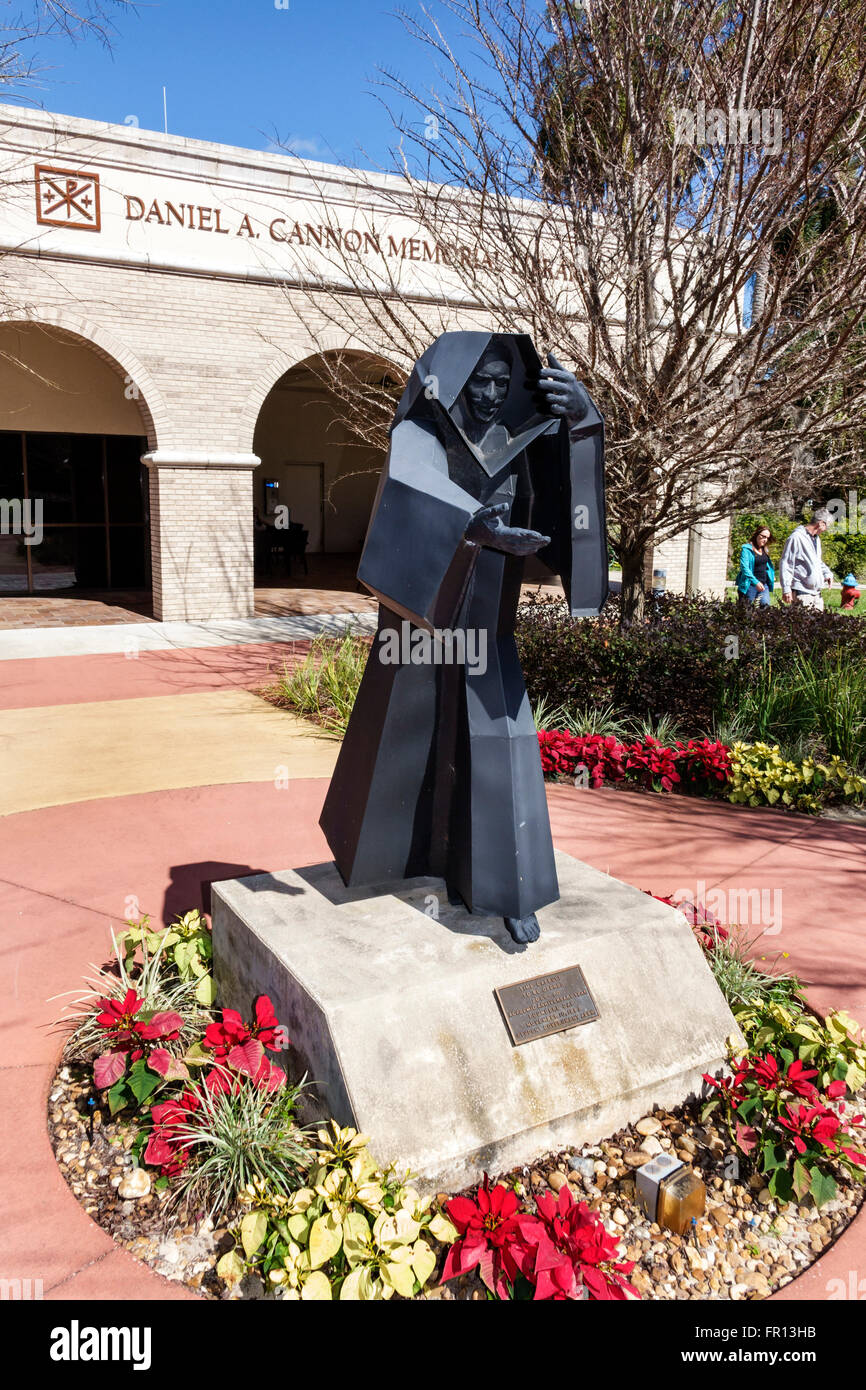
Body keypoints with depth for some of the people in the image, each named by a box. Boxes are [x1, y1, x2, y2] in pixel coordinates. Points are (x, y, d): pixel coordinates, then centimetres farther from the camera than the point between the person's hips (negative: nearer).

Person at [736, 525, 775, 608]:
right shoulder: (747, 549, -9)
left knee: (766, 606, -9)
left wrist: (771, 576, 15)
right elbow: (744, 568, -20)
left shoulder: (765, 550, 12)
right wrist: (756, 582, -30)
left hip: (763, 585, 6)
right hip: (750, 585, -6)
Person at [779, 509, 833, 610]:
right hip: (802, 592, -9)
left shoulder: (817, 539, 18)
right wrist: (786, 589, -18)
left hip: (817, 592, 9)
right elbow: (785, 564, -14)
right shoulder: (796, 537, -12)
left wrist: (826, 573, 10)